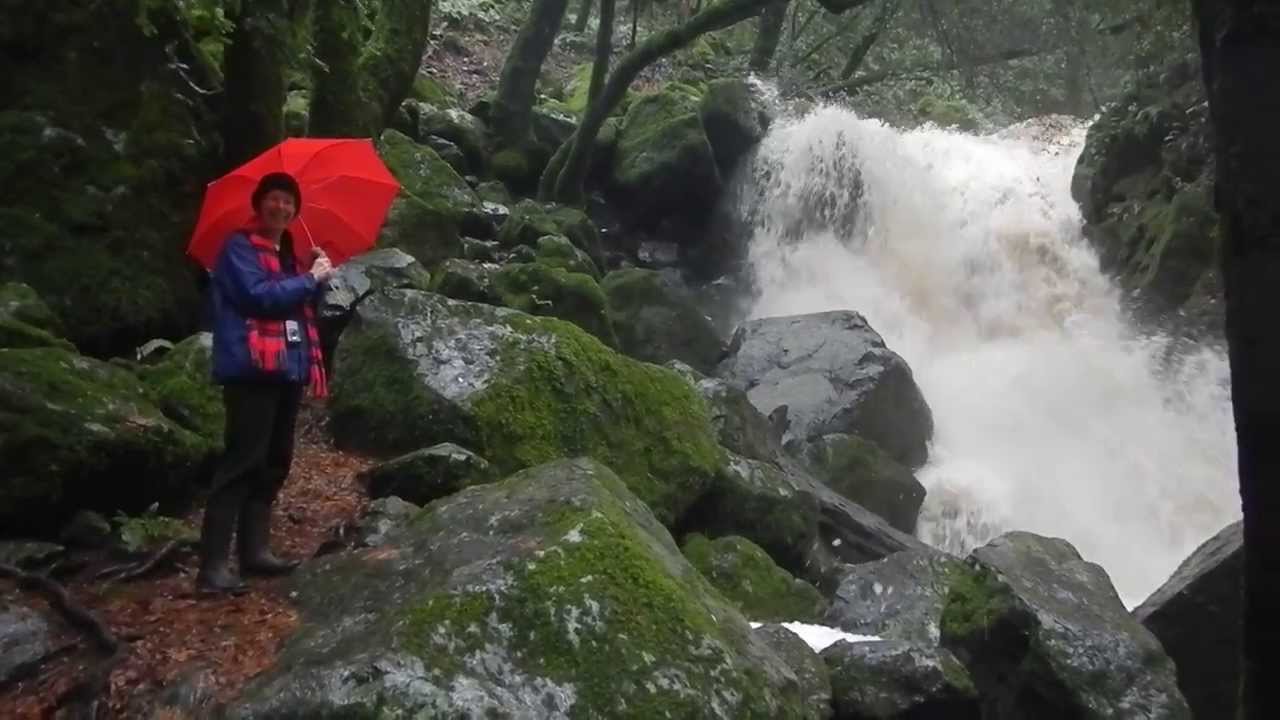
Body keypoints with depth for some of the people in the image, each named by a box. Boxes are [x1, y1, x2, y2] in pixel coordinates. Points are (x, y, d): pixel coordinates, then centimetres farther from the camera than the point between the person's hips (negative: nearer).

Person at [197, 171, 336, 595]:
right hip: (253, 371, -9)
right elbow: (259, 295, -18)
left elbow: (302, 307, 24)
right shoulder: (240, 248, -4)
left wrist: (317, 277, 7)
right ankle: (213, 567, -12)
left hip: (287, 370, 9)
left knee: (274, 464, 11)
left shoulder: (286, 254, 21)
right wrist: (310, 278, -9)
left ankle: (255, 551, 19)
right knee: (241, 464, -13)